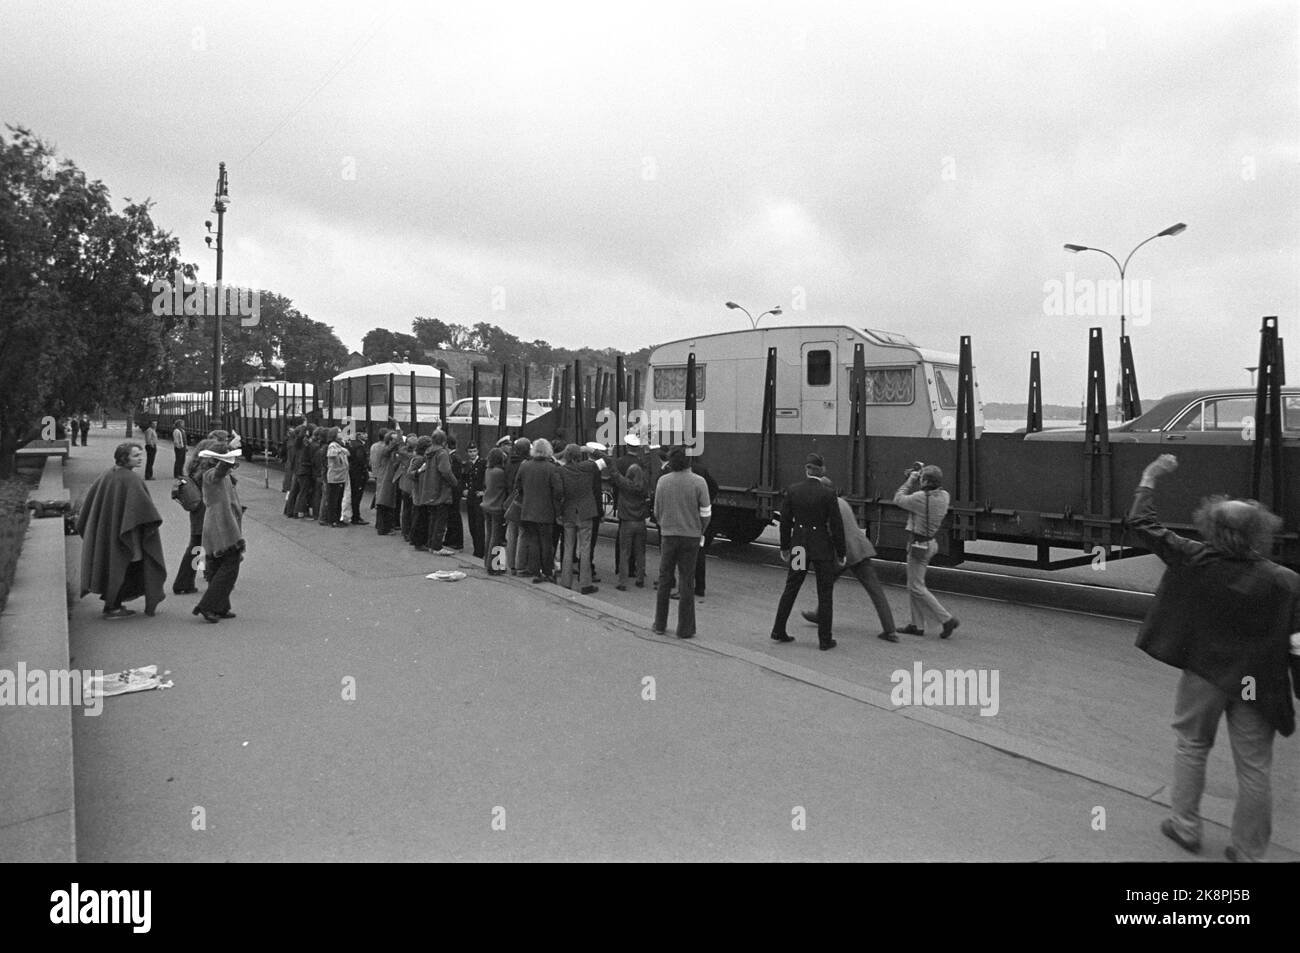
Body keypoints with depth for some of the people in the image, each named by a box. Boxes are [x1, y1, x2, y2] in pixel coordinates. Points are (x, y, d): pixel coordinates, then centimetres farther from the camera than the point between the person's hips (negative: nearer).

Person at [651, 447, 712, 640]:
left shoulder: (662, 481, -4)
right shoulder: (698, 482, -11)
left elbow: (657, 512, 4)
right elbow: (706, 514, -8)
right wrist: (700, 532, 9)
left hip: (668, 535, 2)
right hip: (691, 536, -2)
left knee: (664, 580, 14)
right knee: (687, 583, 5)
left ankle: (660, 624, 21)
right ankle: (685, 629, 9)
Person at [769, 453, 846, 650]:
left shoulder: (792, 490, -4)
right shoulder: (828, 493, -13)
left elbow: (785, 521, 2)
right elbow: (836, 525, -9)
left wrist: (785, 547, 13)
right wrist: (840, 554, 0)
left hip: (799, 546, 3)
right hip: (822, 547, -3)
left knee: (791, 589, 16)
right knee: (825, 594, 8)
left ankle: (778, 631, 23)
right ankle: (825, 639, 13)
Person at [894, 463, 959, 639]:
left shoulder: (921, 498, -24)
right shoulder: (943, 495, -2)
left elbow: (898, 499, -9)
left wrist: (910, 480, -1)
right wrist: (918, 477, 8)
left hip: (918, 545, -9)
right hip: (928, 543, 9)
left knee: (917, 588, -1)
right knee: (913, 586, 16)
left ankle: (947, 619, -2)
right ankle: (917, 625, 21)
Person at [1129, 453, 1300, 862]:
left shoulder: (1195, 561, -15)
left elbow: (1142, 523, -7)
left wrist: (1150, 479, 5)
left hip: (1203, 675, 1)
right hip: (1255, 686, 0)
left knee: (1191, 746, 22)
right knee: (1254, 770, 13)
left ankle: (1185, 826, 32)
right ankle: (1248, 852, 26)